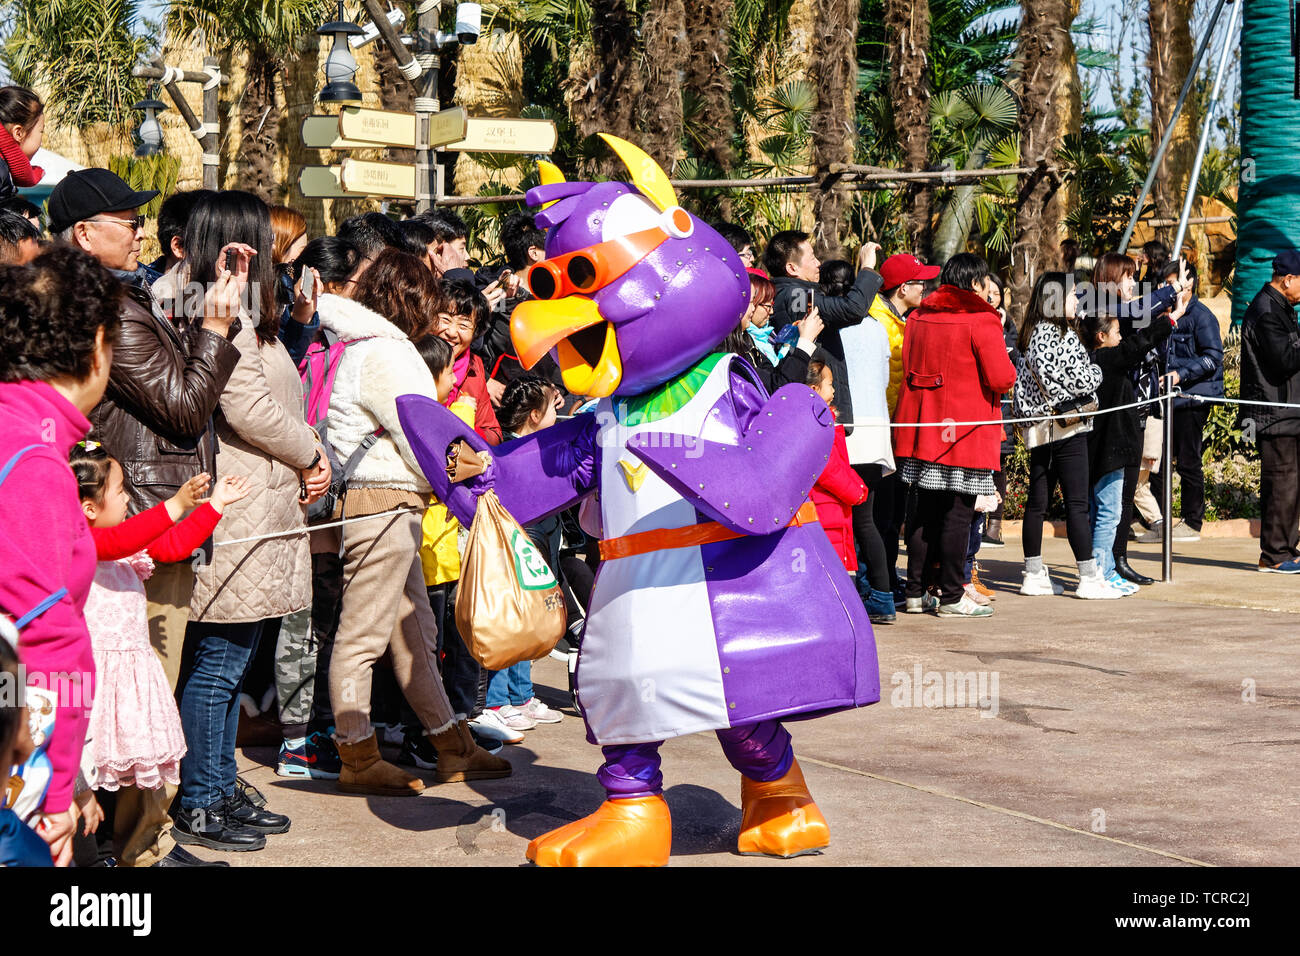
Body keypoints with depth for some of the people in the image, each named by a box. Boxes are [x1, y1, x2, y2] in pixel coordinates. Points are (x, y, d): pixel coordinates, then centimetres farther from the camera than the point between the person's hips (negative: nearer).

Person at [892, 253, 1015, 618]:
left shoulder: (918, 317, 10)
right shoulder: (981, 321, -10)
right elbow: (1001, 379, -15)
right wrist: (1008, 366, 5)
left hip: (921, 426, 6)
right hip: (965, 432, -6)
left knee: (922, 510, 10)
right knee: (957, 512, -1)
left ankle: (916, 592, 14)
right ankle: (951, 597, 2)